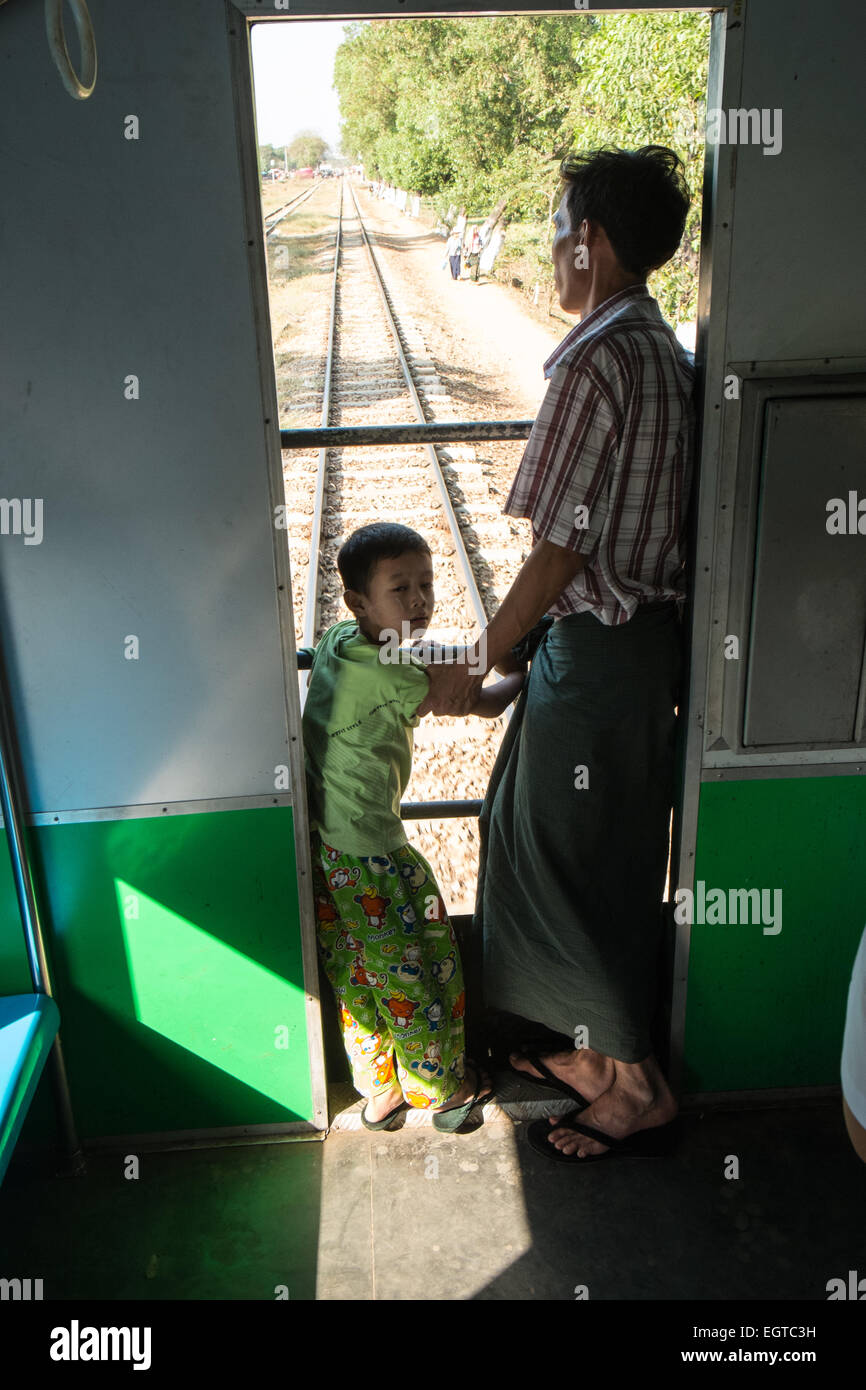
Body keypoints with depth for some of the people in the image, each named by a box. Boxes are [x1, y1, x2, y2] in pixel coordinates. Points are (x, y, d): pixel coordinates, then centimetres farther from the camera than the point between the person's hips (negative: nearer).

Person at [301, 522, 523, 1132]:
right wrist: (526, 673, 5)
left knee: (358, 977, 20)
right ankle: (440, 1088, 33)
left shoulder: (337, 640, 0)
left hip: (320, 837, 8)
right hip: (371, 851, -8)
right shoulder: (395, 679, -23)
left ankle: (379, 1092, 37)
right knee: (419, 967, 13)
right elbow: (487, 702, -12)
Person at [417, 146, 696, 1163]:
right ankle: (595, 1048, 39)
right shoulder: (660, 348, 10)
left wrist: (474, 668, -10)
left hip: (598, 652, -10)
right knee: (606, 857, 21)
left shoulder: (592, 364, -20)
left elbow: (556, 555, -21)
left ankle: (635, 1094, 24)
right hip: (646, 629, 10)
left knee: (581, 869, 6)